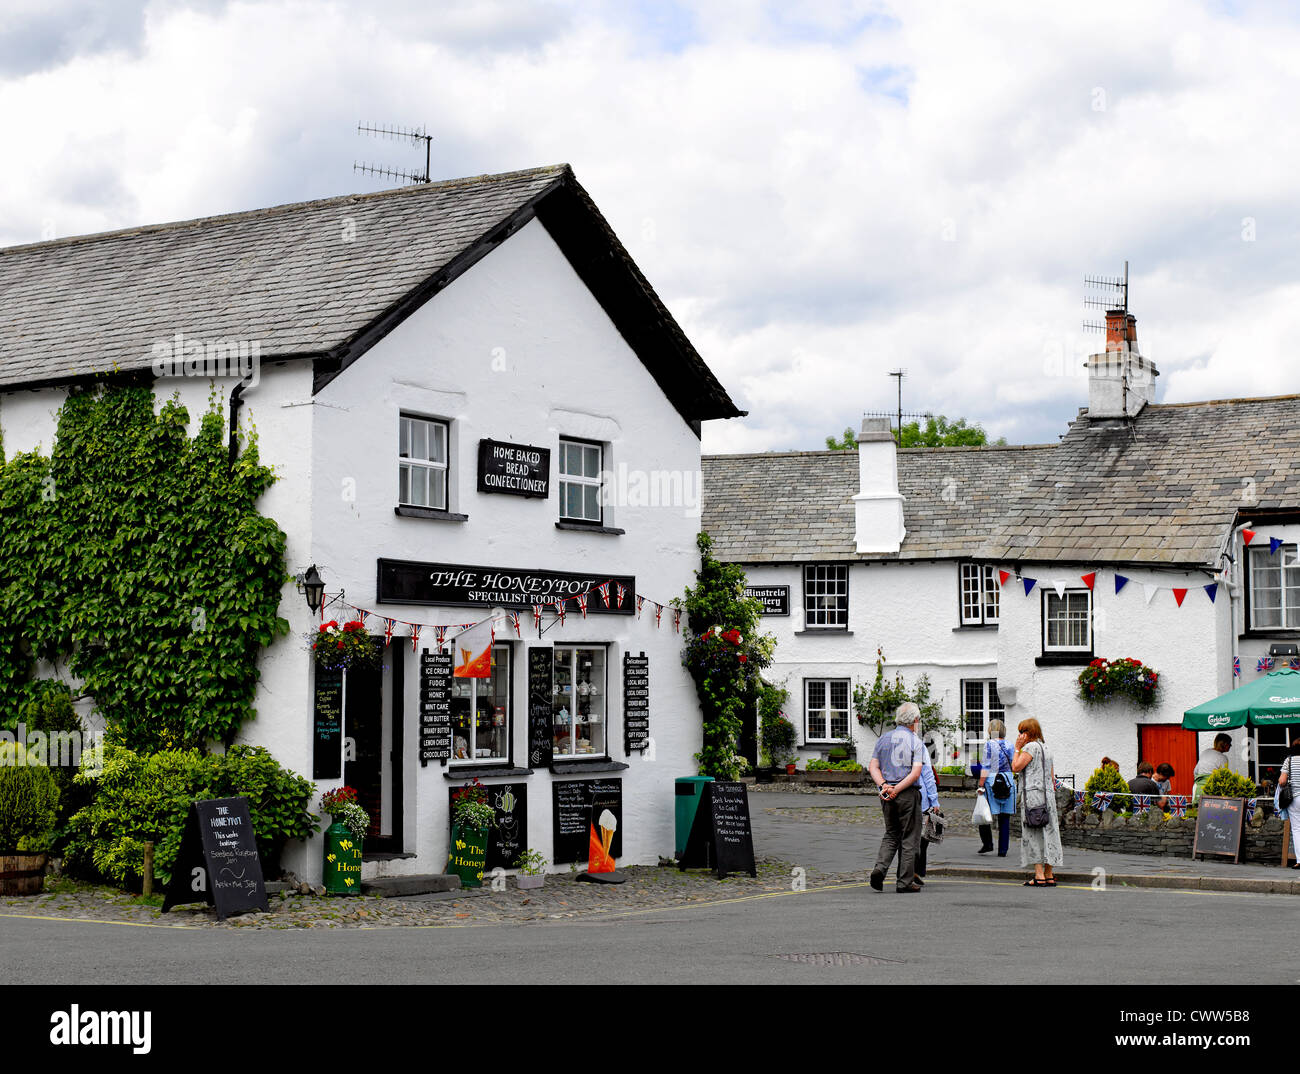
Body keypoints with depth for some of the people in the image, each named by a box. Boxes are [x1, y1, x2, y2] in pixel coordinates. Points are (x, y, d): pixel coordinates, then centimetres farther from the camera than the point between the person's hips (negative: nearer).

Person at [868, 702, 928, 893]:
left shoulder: (883, 739, 10)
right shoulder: (916, 742, -6)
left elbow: (873, 767, 2)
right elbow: (916, 773, -17)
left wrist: (883, 785, -9)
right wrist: (897, 790, -15)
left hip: (886, 795, 5)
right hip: (908, 794, -5)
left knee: (891, 834, 16)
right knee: (909, 838, 5)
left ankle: (879, 868, -6)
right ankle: (905, 882, 6)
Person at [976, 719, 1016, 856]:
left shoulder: (989, 744, -6)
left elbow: (986, 767, -10)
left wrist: (981, 785, -9)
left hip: (992, 782, -4)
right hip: (1008, 783, 4)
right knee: (1004, 818, 6)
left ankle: (988, 843, 4)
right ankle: (1003, 849, 6)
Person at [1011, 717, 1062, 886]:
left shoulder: (1031, 747, -9)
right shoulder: (1045, 747, 18)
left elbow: (1016, 767, -10)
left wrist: (1017, 748, -2)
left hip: (1033, 794, -9)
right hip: (1047, 795, 9)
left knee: (1034, 834, -7)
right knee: (1047, 834, 8)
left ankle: (1039, 876, -12)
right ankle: (1049, 876, 9)